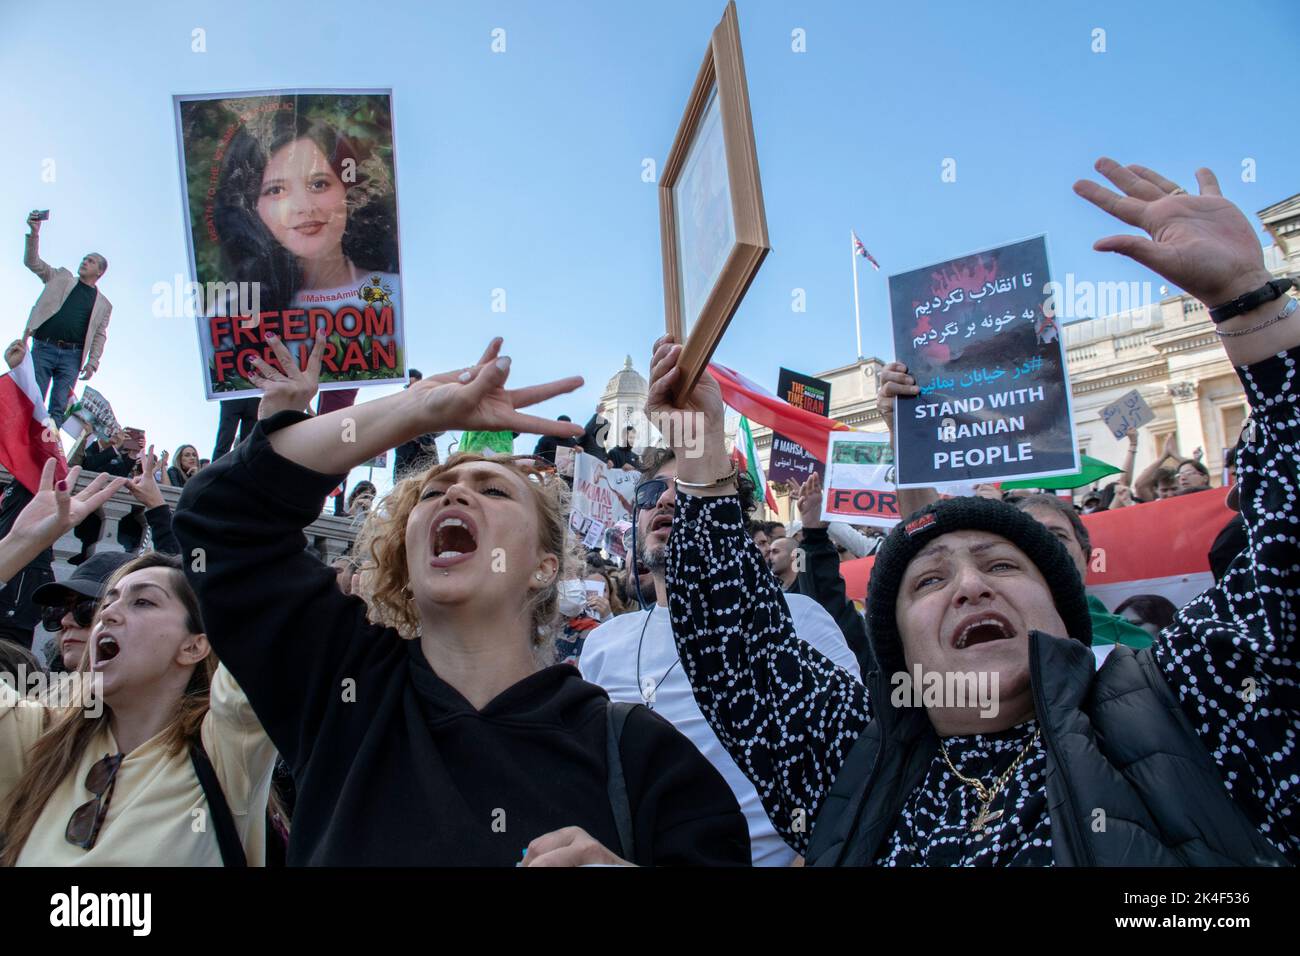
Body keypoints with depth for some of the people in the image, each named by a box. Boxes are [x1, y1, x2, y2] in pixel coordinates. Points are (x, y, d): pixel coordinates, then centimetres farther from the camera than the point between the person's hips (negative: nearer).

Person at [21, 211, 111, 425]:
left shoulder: (103, 303, 16)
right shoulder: (61, 277, 19)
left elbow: (100, 335, 10)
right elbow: (33, 262, 11)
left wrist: (93, 362, -2)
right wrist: (34, 233, -1)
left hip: (72, 355, 0)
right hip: (43, 348, 0)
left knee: (59, 407, -6)